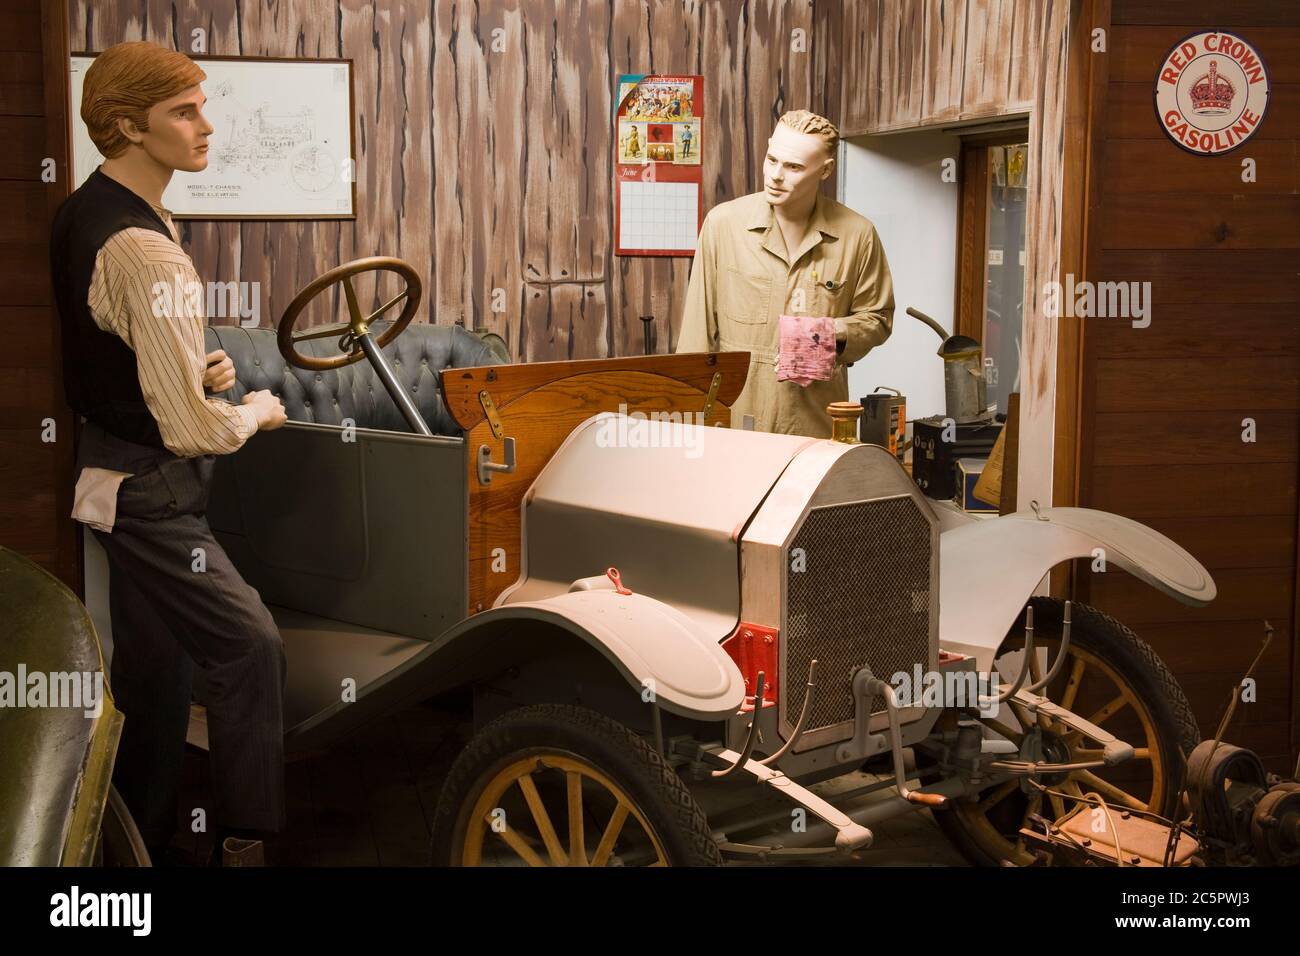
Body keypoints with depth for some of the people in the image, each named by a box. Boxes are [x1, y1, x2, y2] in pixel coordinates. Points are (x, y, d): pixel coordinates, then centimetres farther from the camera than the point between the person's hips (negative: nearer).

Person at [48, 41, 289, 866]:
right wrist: (259, 410, -6)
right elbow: (193, 431, -26)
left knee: (152, 668, 17)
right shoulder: (147, 253, -26)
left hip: (113, 474, 10)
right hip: (150, 491, -10)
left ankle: (142, 840, 31)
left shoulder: (80, 213, 4)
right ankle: (247, 837, 5)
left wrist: (193, 369, 7)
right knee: (250, 644, -6)